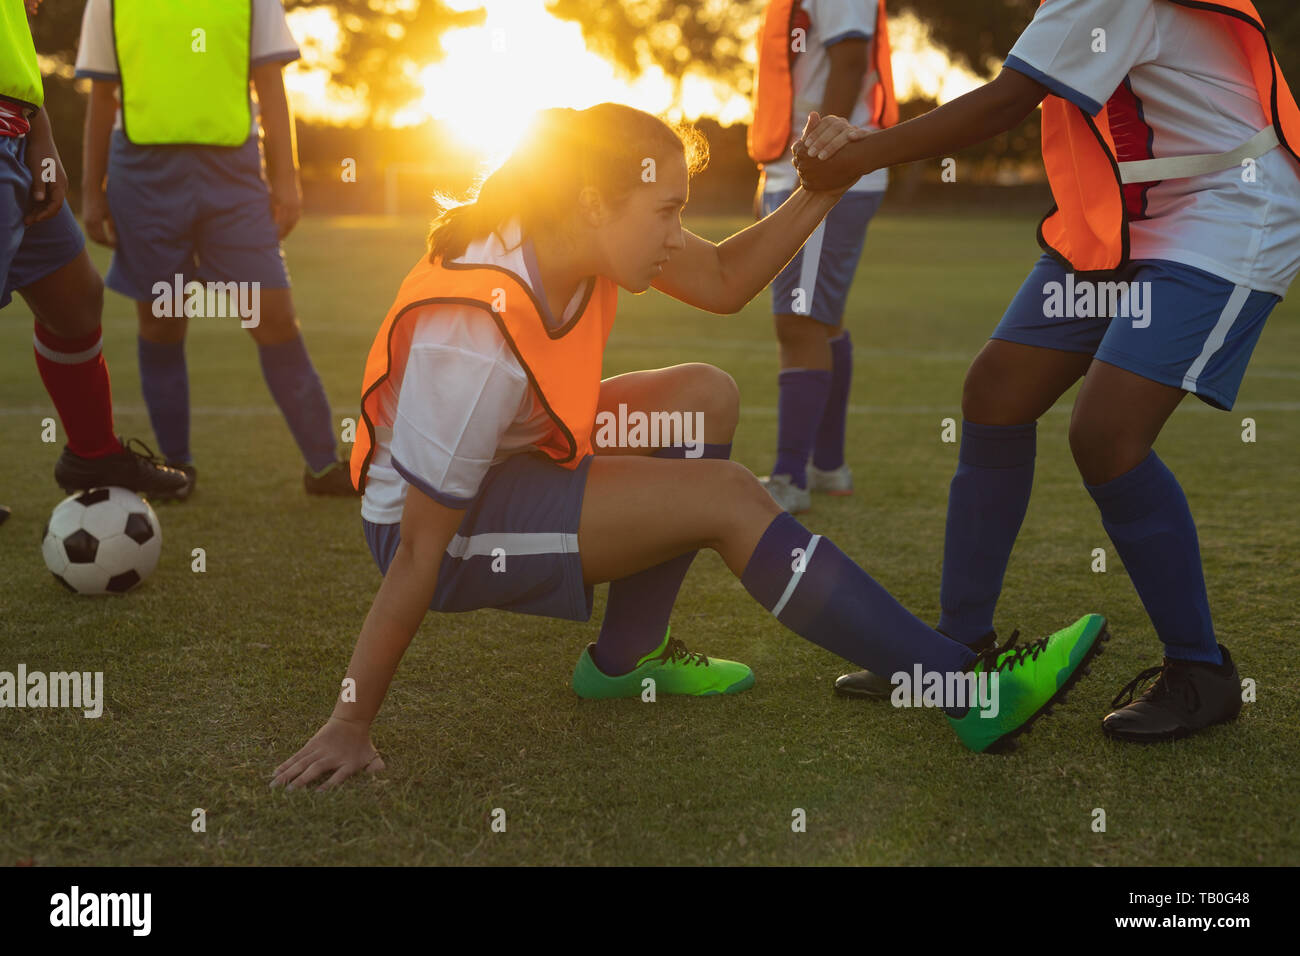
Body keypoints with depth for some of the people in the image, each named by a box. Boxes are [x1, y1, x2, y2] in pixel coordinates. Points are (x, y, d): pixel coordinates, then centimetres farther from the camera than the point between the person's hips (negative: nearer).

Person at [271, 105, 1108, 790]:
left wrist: (821, 192, -11)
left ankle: (623, 658, 10)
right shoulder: (477, 338, -33)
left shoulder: (575, 228, -11)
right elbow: (418, 551, -28)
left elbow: (725, 281, 3)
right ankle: (974, 691, -14)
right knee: (726, 497, -18)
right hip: (437, 524, -9)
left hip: (512, 458, 9)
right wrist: (351, 726, -22)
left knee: (706, 397, 6)